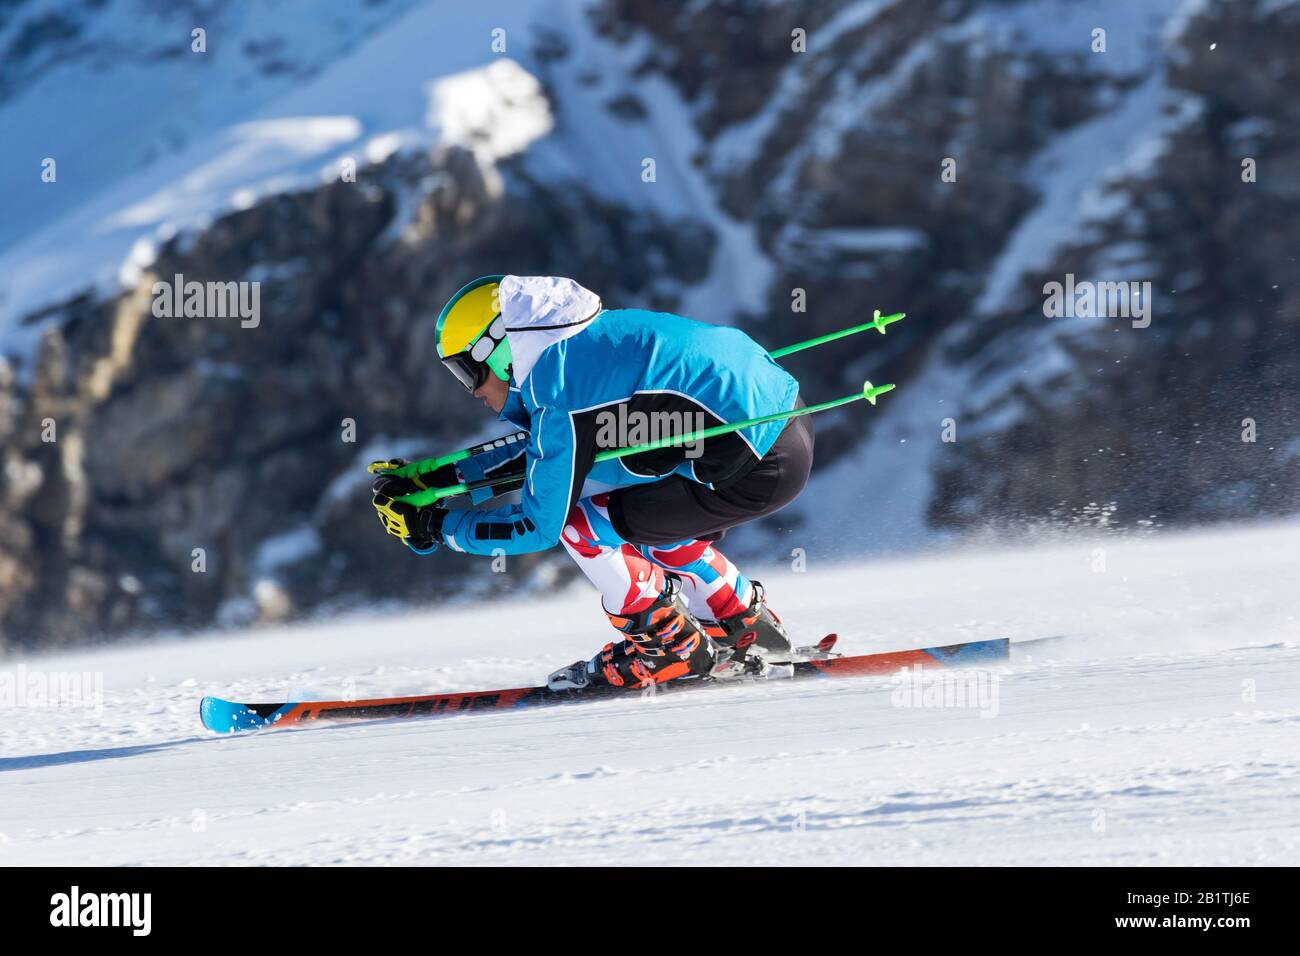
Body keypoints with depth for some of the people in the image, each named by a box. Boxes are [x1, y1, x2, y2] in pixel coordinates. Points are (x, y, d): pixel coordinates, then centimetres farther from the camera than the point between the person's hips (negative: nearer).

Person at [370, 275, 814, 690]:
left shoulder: (560, 397, -12)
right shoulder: (588, 341, 14)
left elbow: (538, 527, -5)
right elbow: (539, 449, 29)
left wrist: (432, 526, 5)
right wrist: (438, 479, 24)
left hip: (761, 467, -9)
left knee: (579, 522, -2)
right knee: (648, 519, 26)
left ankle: (673, 648, 9)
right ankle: (748, 631, 29)